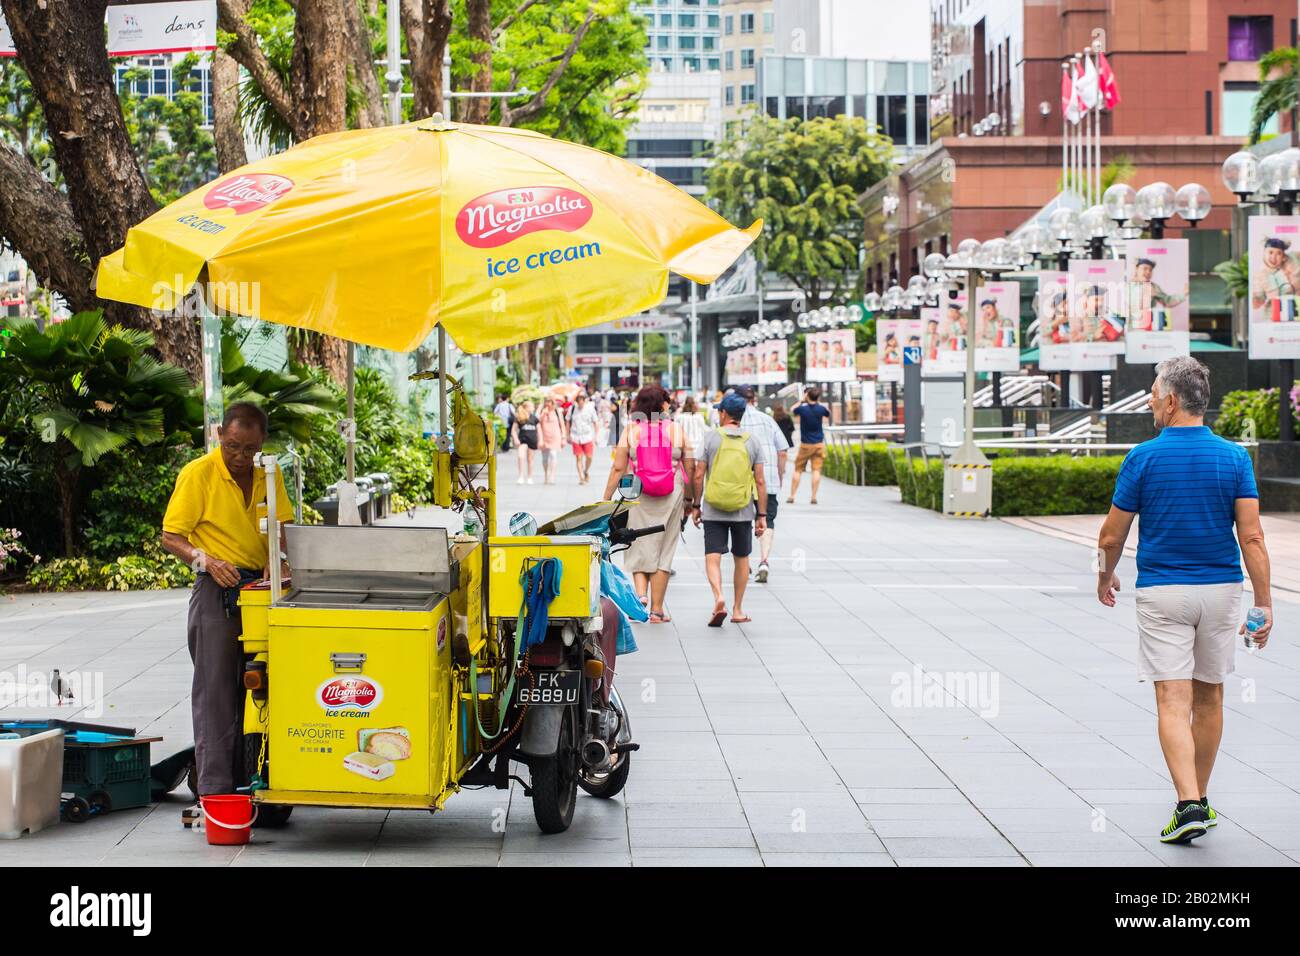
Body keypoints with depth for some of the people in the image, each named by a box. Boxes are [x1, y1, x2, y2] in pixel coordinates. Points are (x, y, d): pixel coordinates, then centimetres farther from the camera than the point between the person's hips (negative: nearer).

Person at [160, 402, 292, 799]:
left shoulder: (269, 476, 9)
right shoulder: (198, 474, -7)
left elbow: (283, 525, 14)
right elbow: (170, 538, -7)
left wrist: (278, 559, -7)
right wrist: (205, 559, -25)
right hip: (217, 590, -6)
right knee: (215, 691, -7)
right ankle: (215, 790, -7)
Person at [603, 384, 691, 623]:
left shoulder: (630, 430, -4)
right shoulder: (676, 429, -2)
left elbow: (618, 468, -4)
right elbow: (689, 468, 2)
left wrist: (606, 498, 3)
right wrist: (690, 498, 14)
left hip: (637, 494, 0)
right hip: (670, 496, 0)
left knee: (638, 544, 14)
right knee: (664, 549, 7)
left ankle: (640, 592, -8)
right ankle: (657, 609, 10)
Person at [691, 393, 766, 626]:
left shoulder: (710, 438, -3)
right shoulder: (752, 442, 1)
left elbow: (698, 476, -4)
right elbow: (760, 482, -1)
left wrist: (696, 506, 6)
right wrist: (762, 515, 4)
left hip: (713, 511, -2)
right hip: (743, 511, 2)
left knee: (712, 557, -2)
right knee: (741, 559, 14)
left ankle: (719, 597, -26)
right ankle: (738, 609, 20)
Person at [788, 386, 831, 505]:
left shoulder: (803, 409, -12)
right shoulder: (821, 409, -6)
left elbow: (793, 410, 11)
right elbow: (828, 413, 18)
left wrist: (802, 401, 10)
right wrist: (818, 402, 17)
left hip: (805, 445, -1)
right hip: (819, 444, 1)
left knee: (798, 470, 8)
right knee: (816, 470, 0)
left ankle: (792, 496, 8)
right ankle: (814, 497, -7)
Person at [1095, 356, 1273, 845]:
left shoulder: (1144, 457, -7)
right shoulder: (1234, 457, -2)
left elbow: (1112, 536, -1)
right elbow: (1251, 537, -8)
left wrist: (1105, 578, 18)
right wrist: (1264, 603, -3)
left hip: (1161, 593, -3)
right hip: (1220, 590, 3)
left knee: (1173, 703, -4)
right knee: (1209, 699, 16)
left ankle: (1188, 805, -17)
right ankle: (1199, 800, 27)